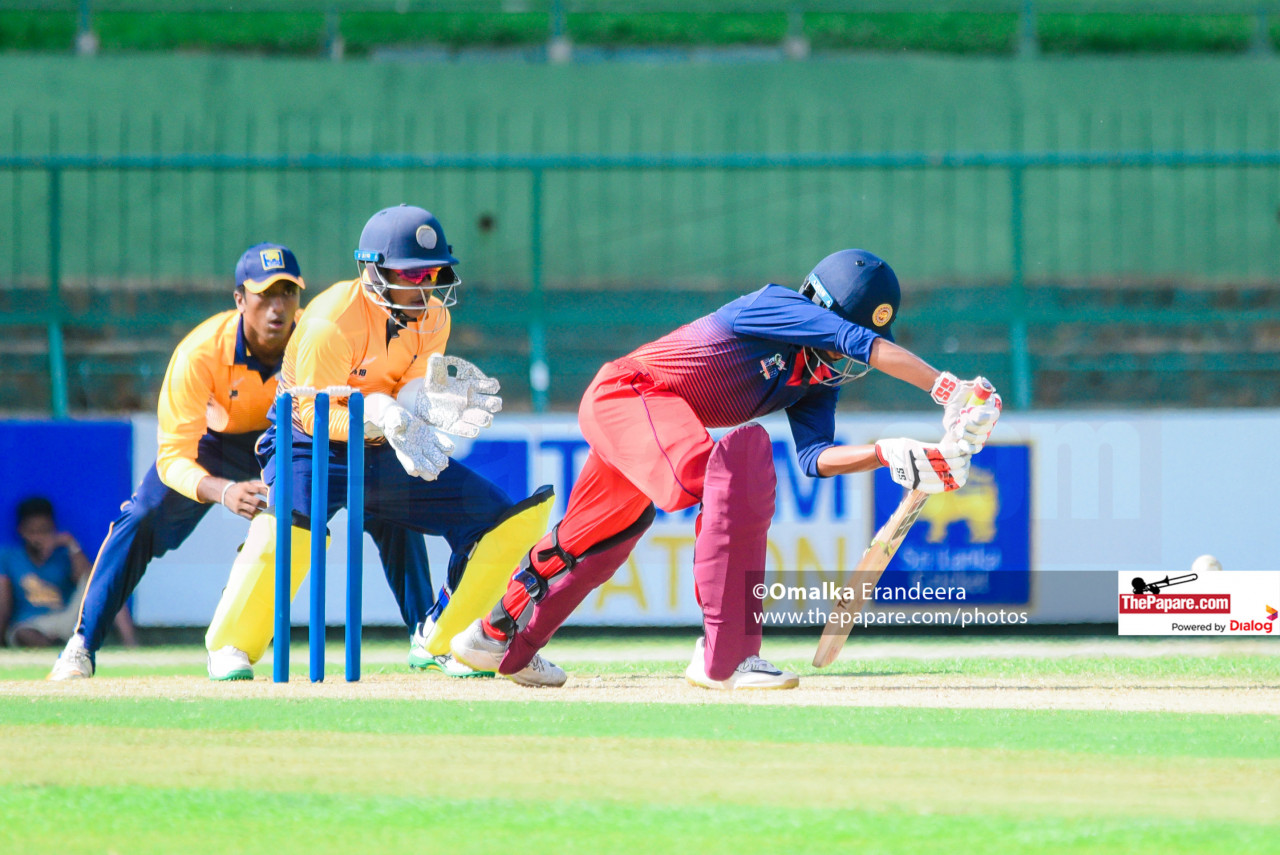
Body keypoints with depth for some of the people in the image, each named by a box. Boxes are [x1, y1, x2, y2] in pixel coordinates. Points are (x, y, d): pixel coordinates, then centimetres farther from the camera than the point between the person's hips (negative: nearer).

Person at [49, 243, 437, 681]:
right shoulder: (200, 354, -35)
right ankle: (82, 646, -9)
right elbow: (174, 457, -36)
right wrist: (224, 492, -56)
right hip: (217, 441, -2)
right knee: (140, 522, -20)